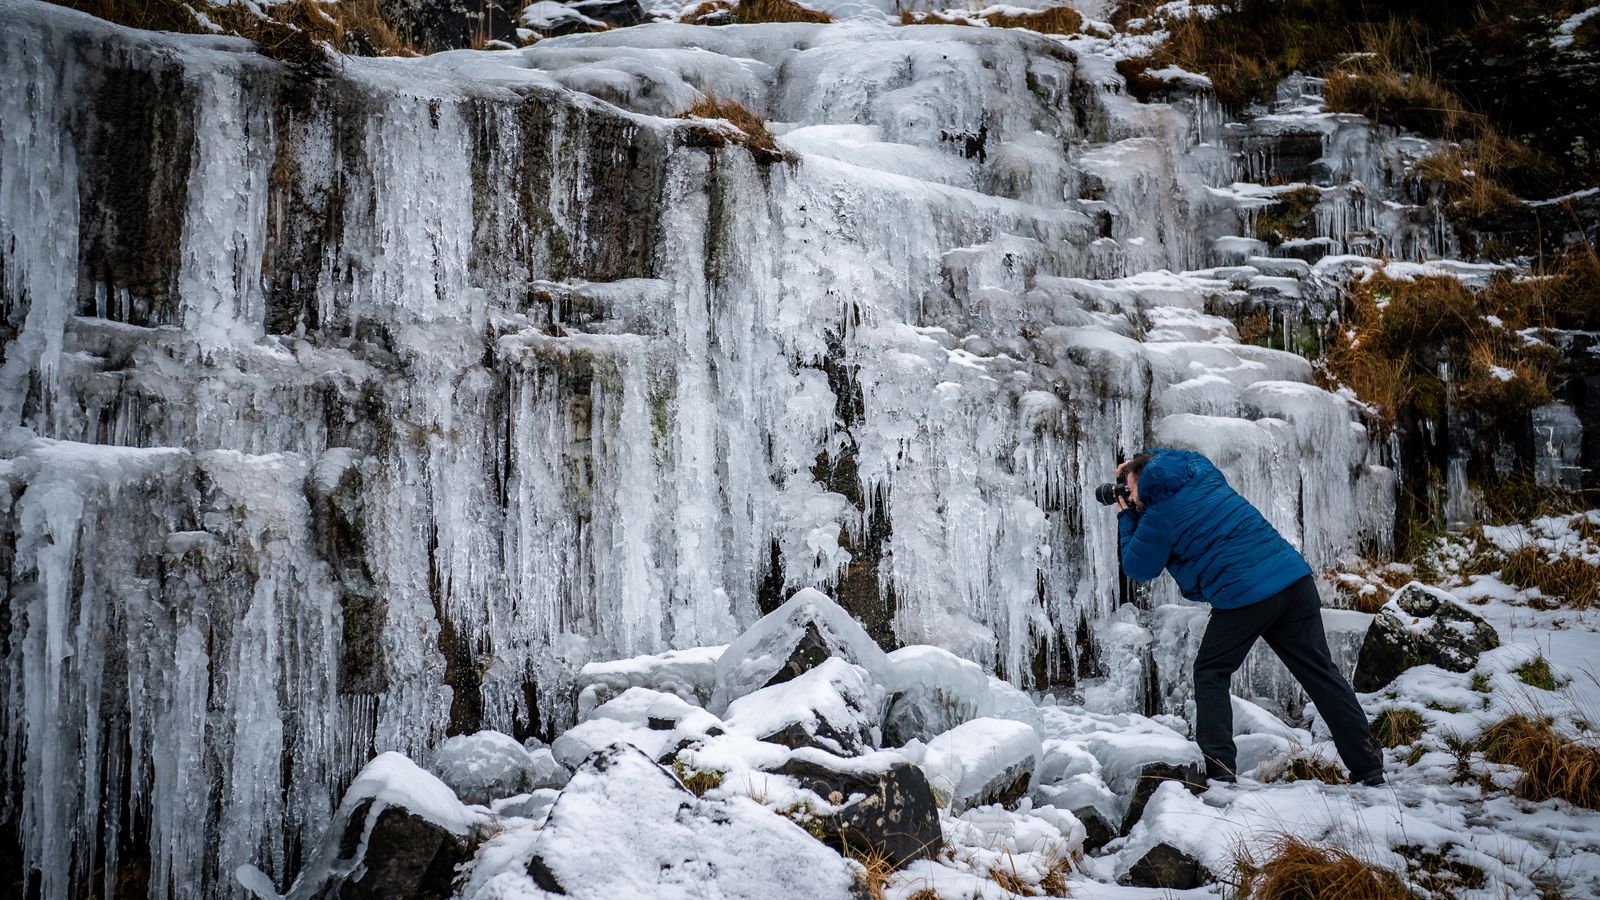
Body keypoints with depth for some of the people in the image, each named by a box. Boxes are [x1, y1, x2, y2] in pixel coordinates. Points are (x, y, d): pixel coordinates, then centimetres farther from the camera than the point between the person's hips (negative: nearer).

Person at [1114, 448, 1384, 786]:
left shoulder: (1159, 514, -2)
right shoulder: (1205, 474, 18)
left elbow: (1138, 569, 11)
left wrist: (1126, 520, 21)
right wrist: (1139, 462, 40)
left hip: (1244, 594, -7)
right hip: (1295, 577, 7)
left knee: (1210, 673, 11)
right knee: (1320, 671, 10)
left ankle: (1219, 768, 1)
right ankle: (1369, 768, 10)